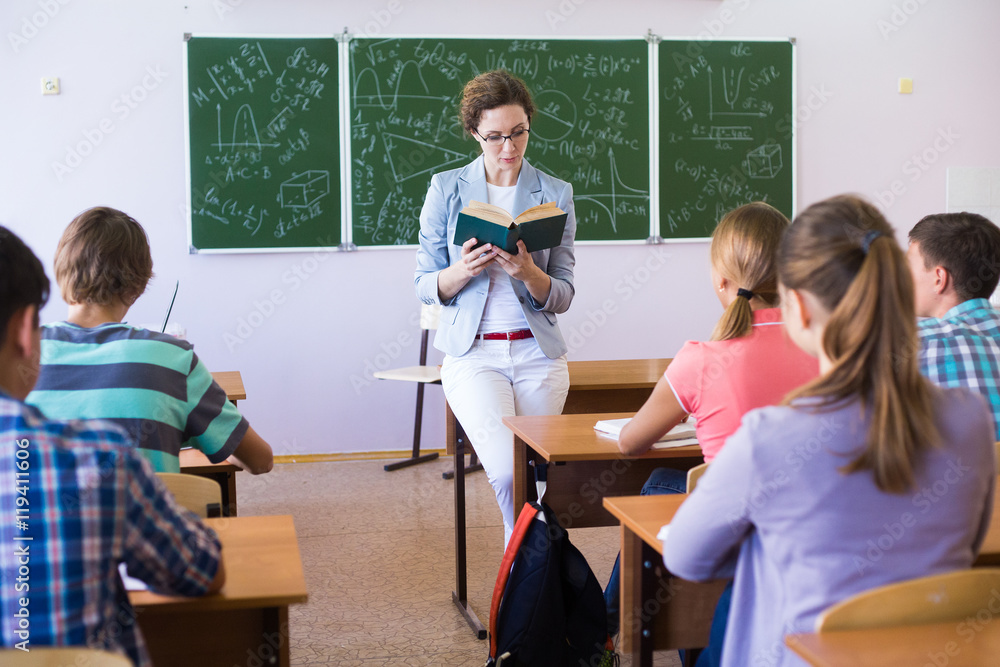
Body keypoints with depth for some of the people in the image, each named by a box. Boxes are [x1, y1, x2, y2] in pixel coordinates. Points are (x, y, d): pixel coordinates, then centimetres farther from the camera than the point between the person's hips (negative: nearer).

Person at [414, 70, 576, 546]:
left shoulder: (555, 194, 4)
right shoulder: (447, 189, 3)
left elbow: (562, 297, 2)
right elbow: (426, 286, 3)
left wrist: (528, 273, -19)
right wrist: (464, 269, -18)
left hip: (537, 352, 2)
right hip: (473, 352, -2)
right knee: (508, 473, -20)